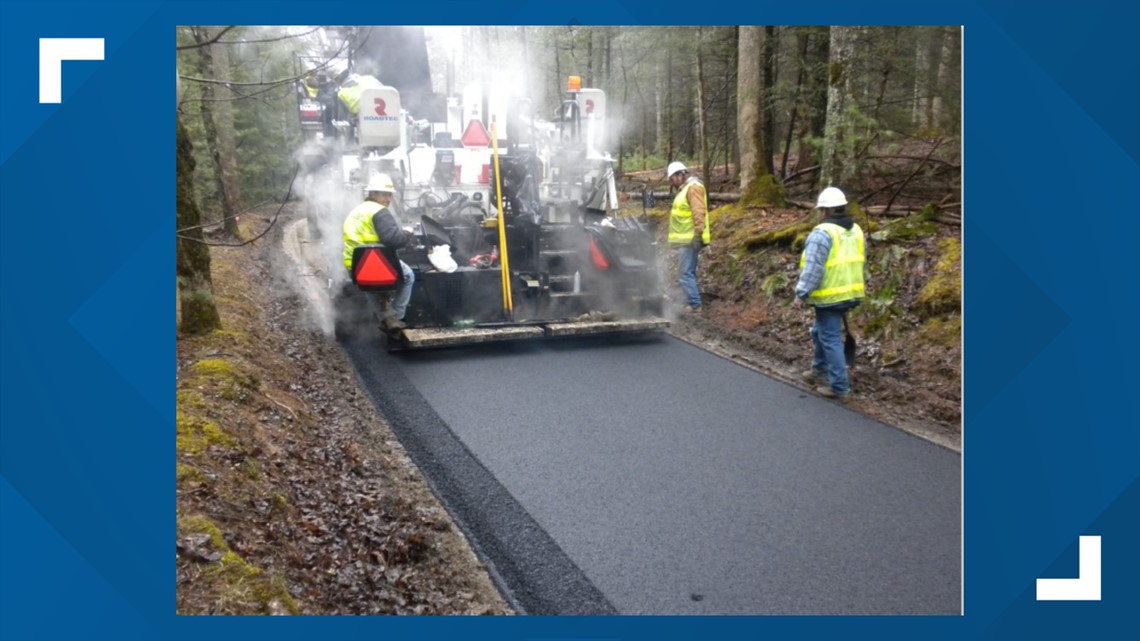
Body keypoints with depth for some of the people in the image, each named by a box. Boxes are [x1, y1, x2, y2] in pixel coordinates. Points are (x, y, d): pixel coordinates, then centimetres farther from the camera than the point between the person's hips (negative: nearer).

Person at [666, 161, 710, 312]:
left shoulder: (693, 187, -10)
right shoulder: (685, 189, 23)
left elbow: (699, 212, -20)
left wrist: (697, 234, -25)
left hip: (690, 240, -11)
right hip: (685, 239, 11)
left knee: (686, 273, -12)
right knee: (687, 273, 12)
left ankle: (693, 304, -10)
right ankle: (692, 303, 17)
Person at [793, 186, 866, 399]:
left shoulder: (822, 233, -18)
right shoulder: (856, 231, 10)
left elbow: (812, 268, -21)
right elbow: (860, 261, 17)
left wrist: (801, 293, -15)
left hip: (830, 296, -9)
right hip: (851, 293, 9)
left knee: (830, 339, -1)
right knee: (820, 332, 24)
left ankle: (839, 386, 3)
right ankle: (820, 370, 37)